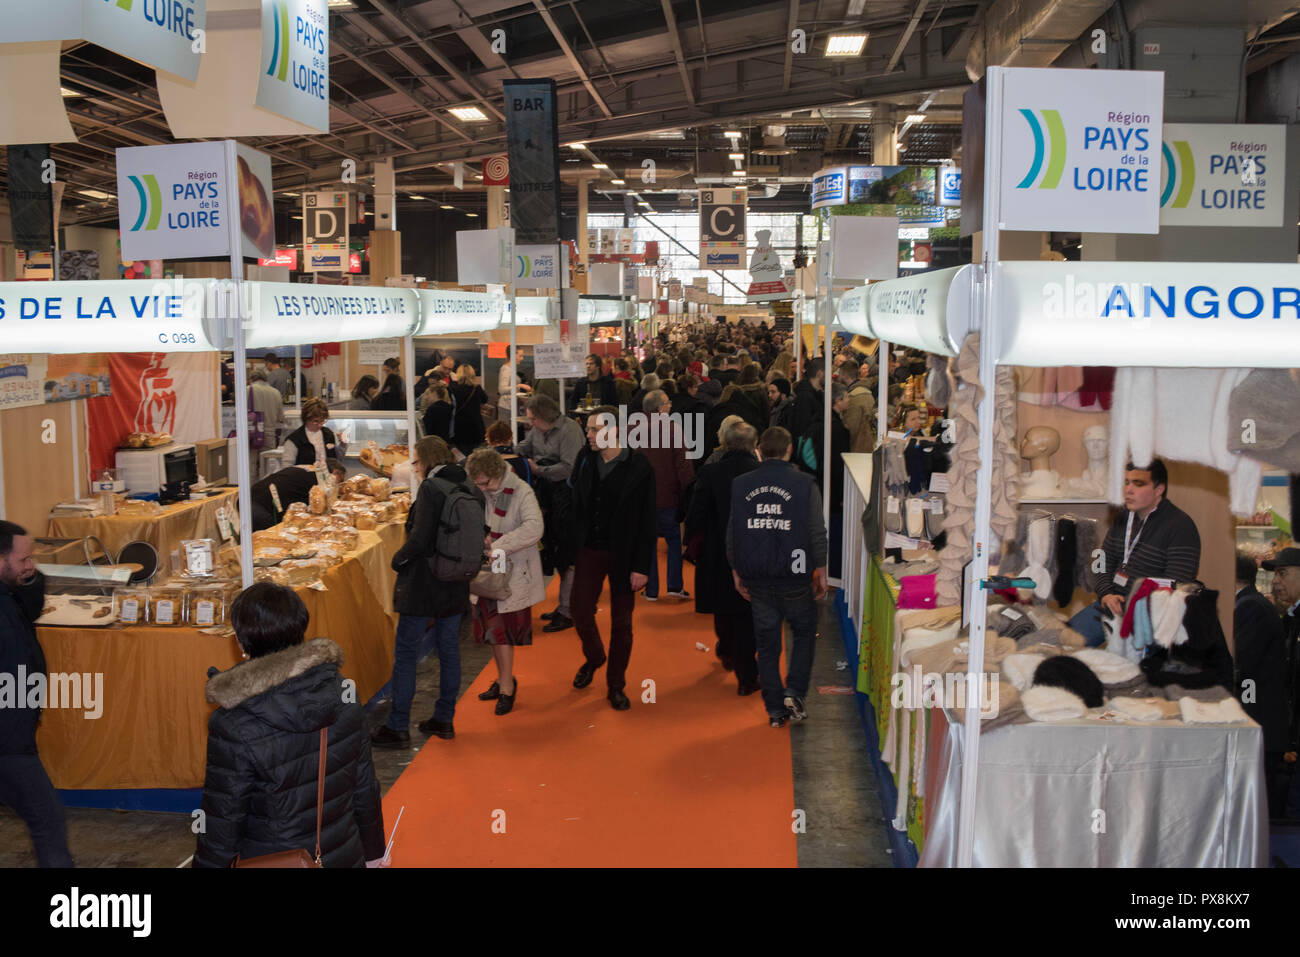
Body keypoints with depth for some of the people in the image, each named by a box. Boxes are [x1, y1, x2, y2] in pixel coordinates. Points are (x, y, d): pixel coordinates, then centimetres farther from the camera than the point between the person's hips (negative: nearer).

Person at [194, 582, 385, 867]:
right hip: (346, 855, 4)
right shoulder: (342, 694, -10)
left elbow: (221, 823, -16)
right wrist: (373, 851, 14)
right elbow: (365, 784, 0)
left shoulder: (233, 727, -24)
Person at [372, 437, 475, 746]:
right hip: (456, 587, 7)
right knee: (449, 650, 15)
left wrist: (398, 560, -5)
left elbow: (419, 539, -21)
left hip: (424, 585, -7)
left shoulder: (431, 489, -16)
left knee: (405, 654, 1)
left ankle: (397, 727, 5)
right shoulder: (468, 489, 6)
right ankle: (445, 719, 23)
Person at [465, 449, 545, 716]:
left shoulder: (521, 492, -17)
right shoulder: (479, 493, 1)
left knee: (503, 629, -4)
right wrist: (482, 537, -9)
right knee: (492, 627, 13)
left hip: (514, 571, -6)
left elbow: (534, 527, -30)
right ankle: (504, 680, 29)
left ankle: (507, 686, 8)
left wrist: (501, 546, -33)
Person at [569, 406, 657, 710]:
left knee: (621, 624, 6)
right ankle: (594, 658, 35)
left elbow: (646, 521, -9)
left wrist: (641, 566, -12)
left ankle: (616, 685, 22)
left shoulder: (638, 467, -12)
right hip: (589, 549, 3)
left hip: (622, 554, -3)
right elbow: (576, 505, 7)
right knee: (581, 612, 4)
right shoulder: (585, 459, 0)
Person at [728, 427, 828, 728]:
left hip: (756, 579, 3)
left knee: (767, 642, 11)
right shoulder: (805, 484, -7)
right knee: (804, 632, 17)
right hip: (794, 578, -2)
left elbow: (732, 532, 5)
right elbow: (817, 532, -6)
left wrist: (736, 571, 14)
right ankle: (794, 692, 3)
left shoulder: (740, 485, 1)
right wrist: (820, 571, 4)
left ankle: (775, 709, 16)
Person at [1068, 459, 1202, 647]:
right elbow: (1104, 562, 16)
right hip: (1111, 603, 7)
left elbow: (1176, 587, -17)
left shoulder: (1180, 526, -10)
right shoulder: (1123, 518, 14)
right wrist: (1106, 594, -4)